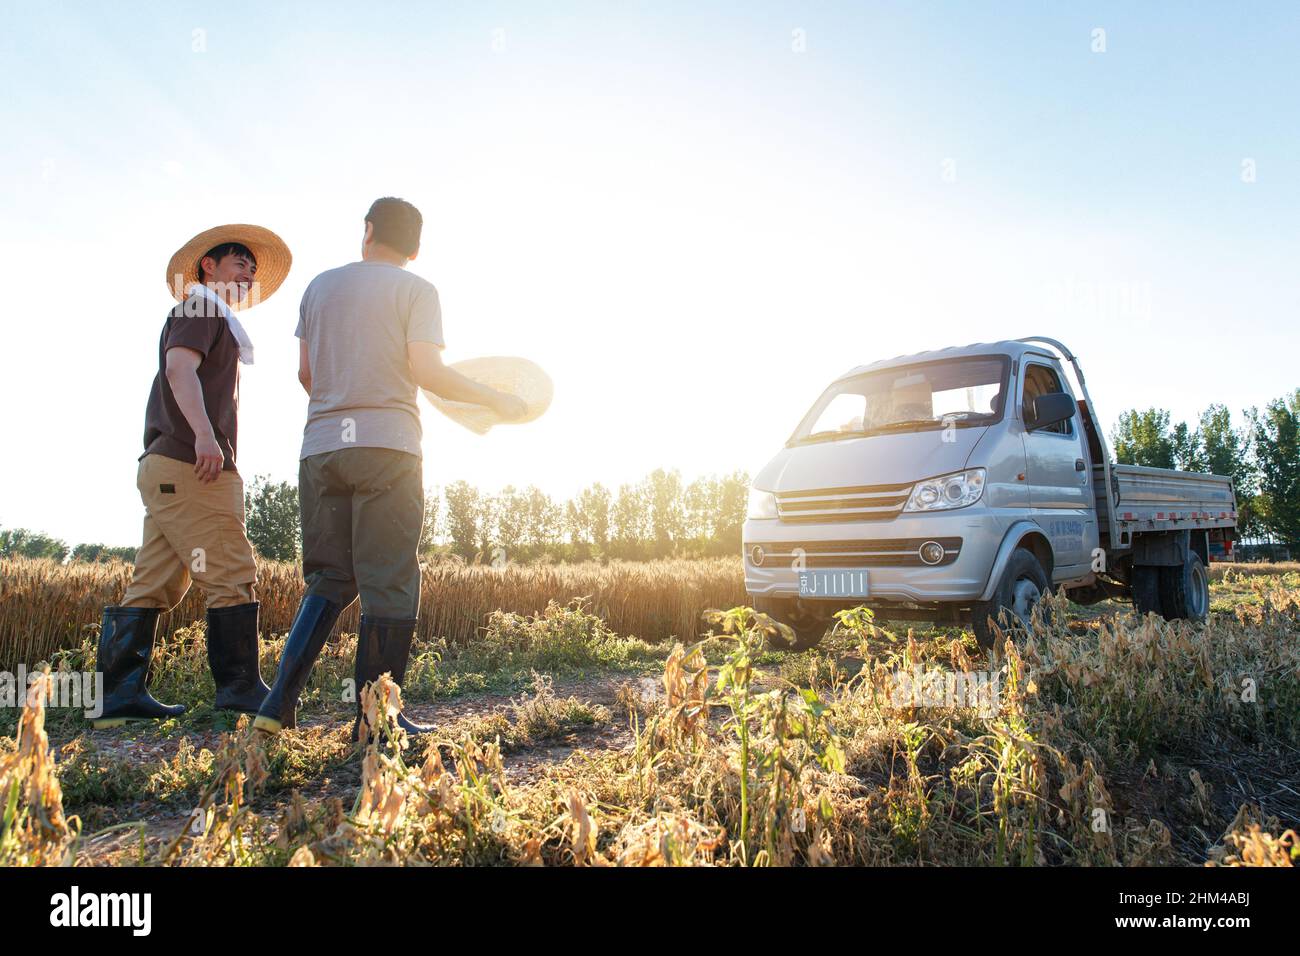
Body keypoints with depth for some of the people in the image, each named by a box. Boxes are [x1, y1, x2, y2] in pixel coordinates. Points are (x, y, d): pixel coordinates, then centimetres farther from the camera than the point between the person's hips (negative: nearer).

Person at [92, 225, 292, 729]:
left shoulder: (218, 323, 29)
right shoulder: (200, 311, 2)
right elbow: (179, 367, -15)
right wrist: (203, 432, -29)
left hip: (168, 467, 10)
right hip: (186, 465, -10)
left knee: (153, 587, 6)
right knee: (231, 574, -10)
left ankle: (119, 695, 8)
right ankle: (240, 686, -7)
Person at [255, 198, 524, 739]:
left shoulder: (321, 286, 17)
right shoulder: (416, 290, 3)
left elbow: (305, 374, 16)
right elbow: (426, 370, -10)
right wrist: (494, 401, 1)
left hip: (320, 446, 5)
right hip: (387, 446, -5)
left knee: (329, 579, 14)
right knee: (389, 583, 0)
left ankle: (280, 701, 6)